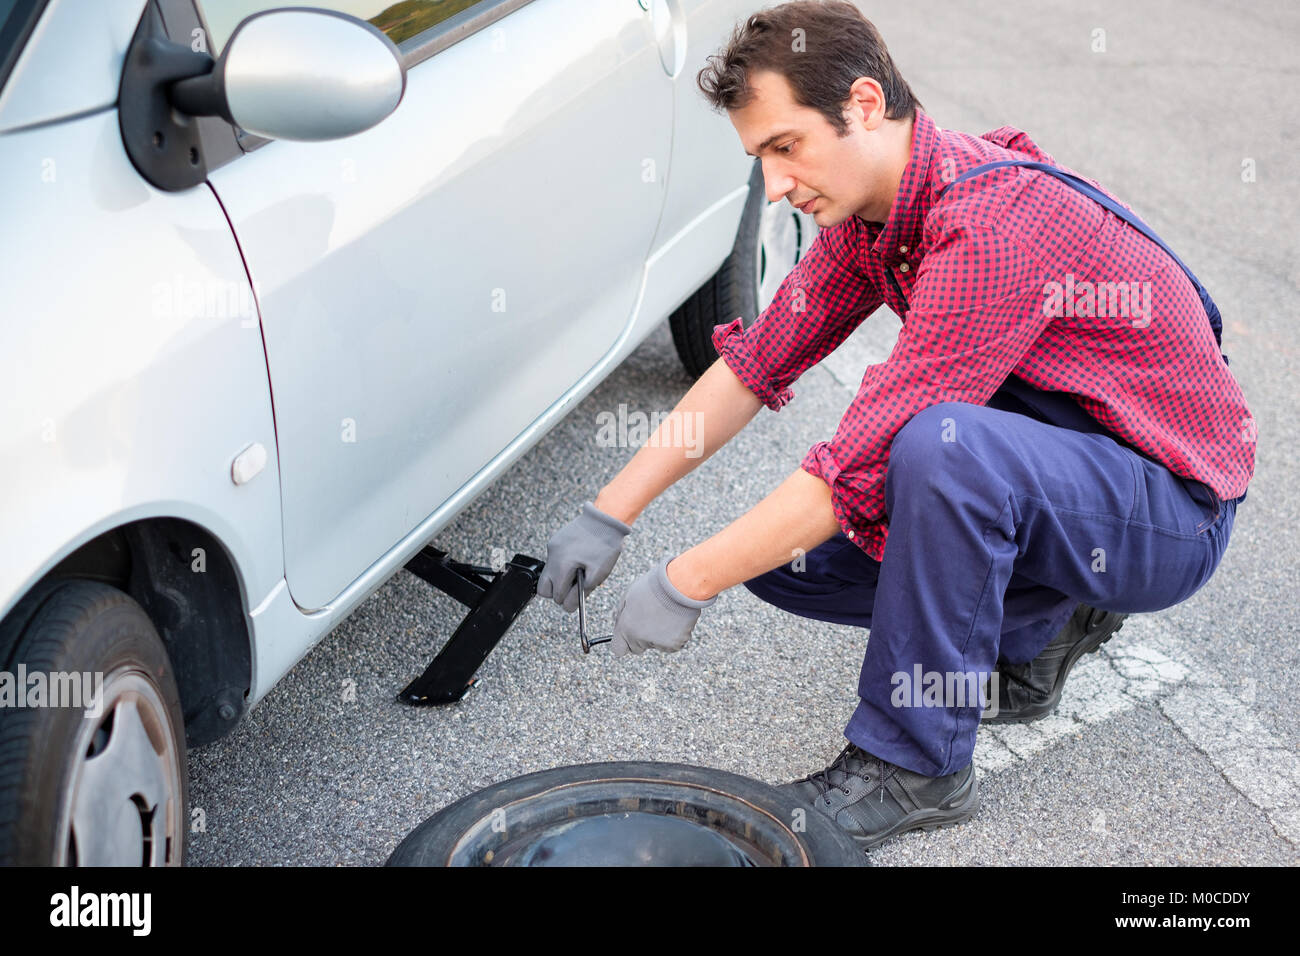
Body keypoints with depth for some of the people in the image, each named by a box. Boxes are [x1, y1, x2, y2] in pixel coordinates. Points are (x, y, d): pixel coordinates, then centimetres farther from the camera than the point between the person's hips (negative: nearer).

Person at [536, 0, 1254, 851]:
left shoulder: (992, 223, -30)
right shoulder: (872, 207, -2)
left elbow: (865, 461, -32)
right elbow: (760, 358, 4)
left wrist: (688, 584, -24)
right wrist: (611, 513, 0)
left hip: (1172, 513, -8)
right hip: (1022, 476, 8)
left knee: (940, 446, -37)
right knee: (785, 550, -4)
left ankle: (915, 767, -18)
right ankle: (1040, 627, 12)